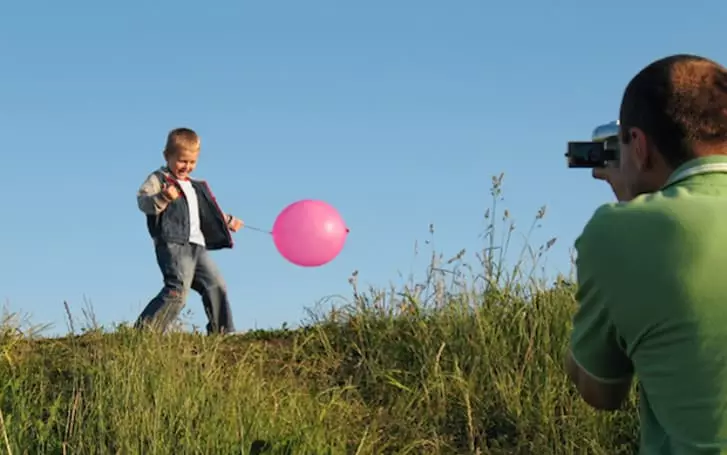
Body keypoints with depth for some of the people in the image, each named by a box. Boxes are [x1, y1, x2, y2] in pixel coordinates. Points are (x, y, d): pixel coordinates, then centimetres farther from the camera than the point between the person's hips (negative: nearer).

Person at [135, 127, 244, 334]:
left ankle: (223, 332, 17)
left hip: (197, 246, 9)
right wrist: (163, 198, -35)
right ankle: (145, 330, -20)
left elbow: (207, 212, 42)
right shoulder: (157, 179, 0)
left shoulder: (194, 186, 27)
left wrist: (228, 221, 42)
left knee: (216, 285, 8)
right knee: (178, 289, -22)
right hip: (173, 245, -9)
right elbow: (143, 201, -17)